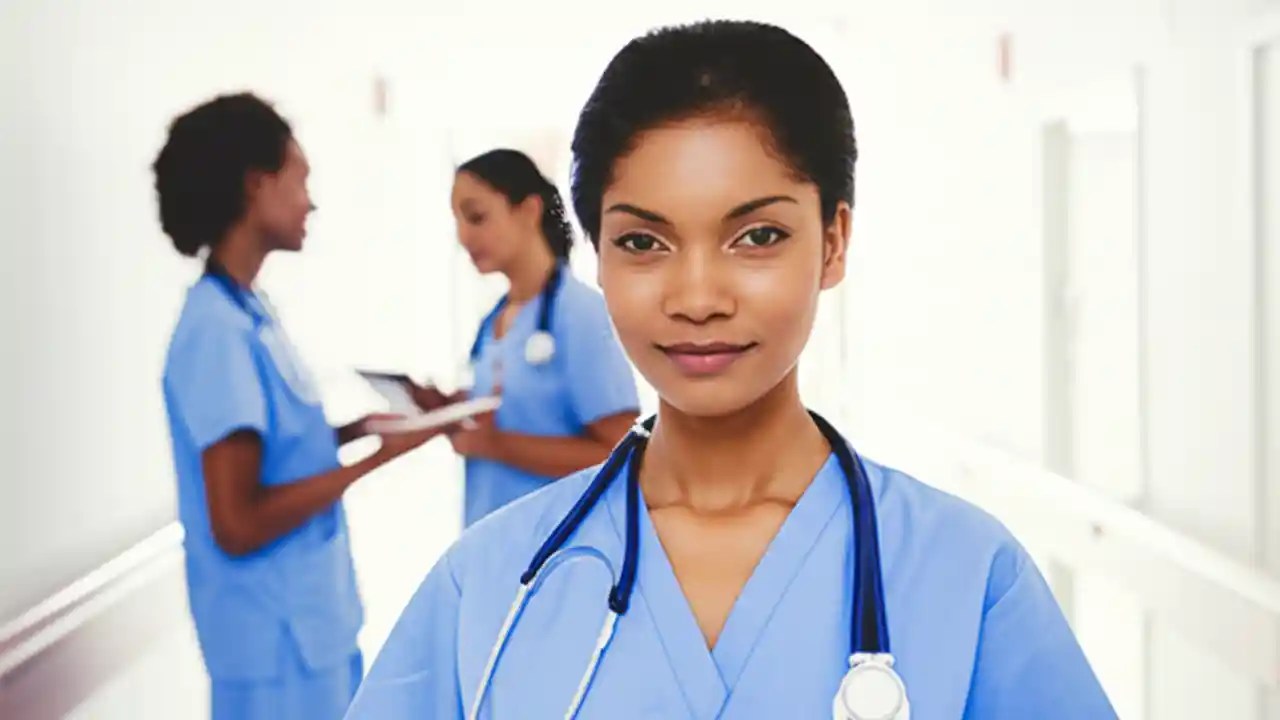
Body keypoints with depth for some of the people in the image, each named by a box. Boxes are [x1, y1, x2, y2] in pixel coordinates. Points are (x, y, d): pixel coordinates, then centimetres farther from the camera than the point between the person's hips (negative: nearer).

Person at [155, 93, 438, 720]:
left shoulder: (247, 313, 7)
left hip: (312, 623, 9)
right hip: (277, 642, -9)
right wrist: (376, 457, -20)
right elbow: (239, 524, -24)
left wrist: (359, 428, 6)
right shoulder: (219, 330, -22)